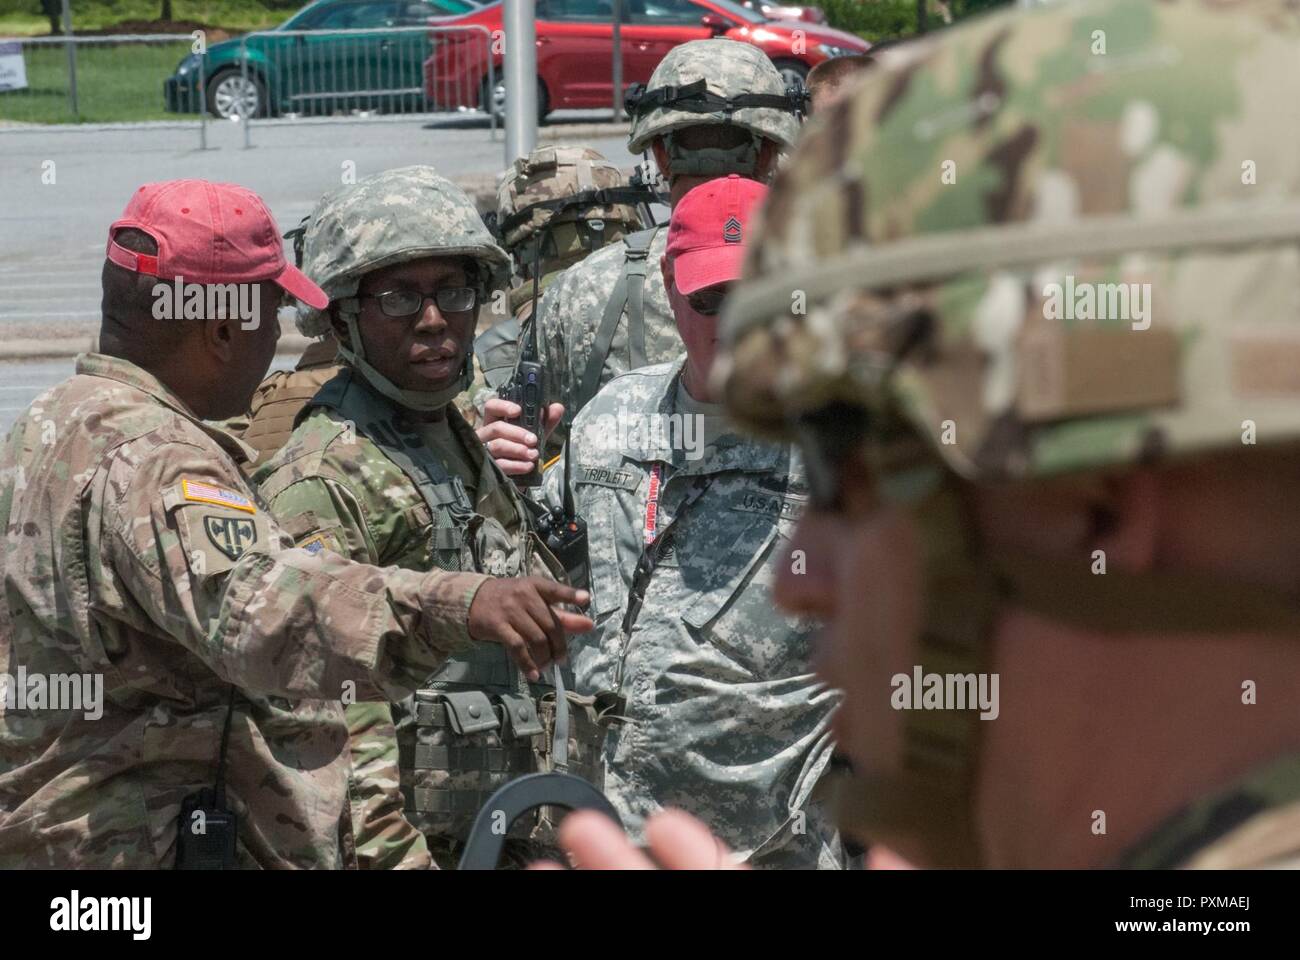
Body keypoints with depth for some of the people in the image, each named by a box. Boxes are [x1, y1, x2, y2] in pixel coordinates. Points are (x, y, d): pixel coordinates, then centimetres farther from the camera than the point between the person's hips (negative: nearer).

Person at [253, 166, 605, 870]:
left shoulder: (470, 449, 15)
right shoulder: (317, 478, -13)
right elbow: (331, 723, -20)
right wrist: (398, 858, -23)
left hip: (514, 841, 8)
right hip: (413, 846, -8)